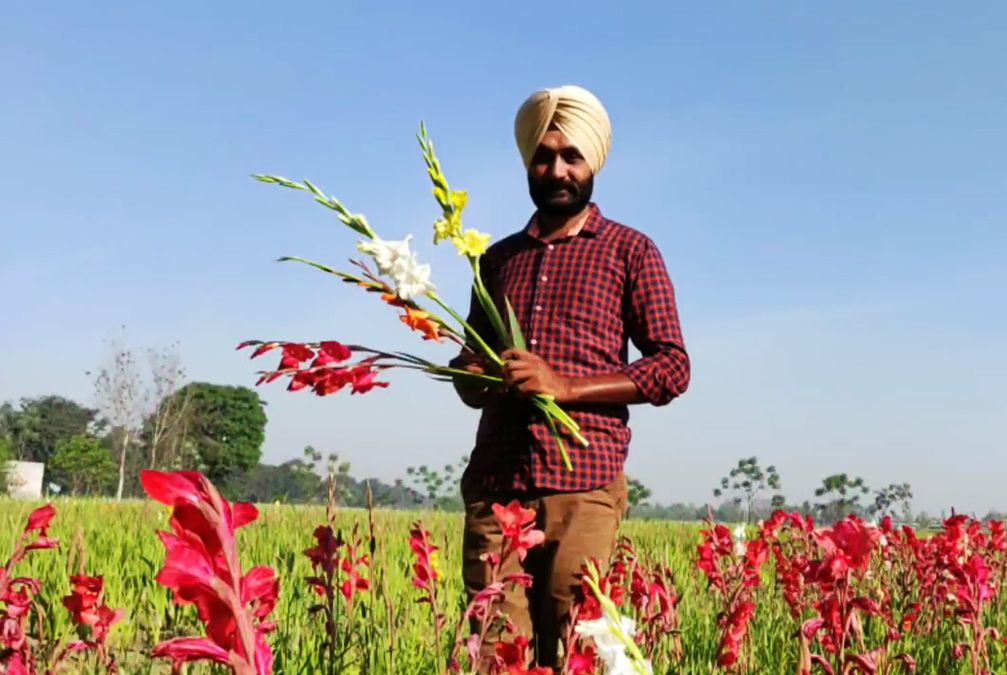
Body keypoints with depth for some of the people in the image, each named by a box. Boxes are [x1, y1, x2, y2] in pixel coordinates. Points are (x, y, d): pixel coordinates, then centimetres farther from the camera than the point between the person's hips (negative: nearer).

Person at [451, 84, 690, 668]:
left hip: (583, 485, -3)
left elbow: (672, 368, 0)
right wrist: (474, 377, -1)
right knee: (494, 649, -1)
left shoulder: (630, 251, 7)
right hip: (494, 483, 4)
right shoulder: (499, 258, 19)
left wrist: (565, 385, -13)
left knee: (569, 651, -5)